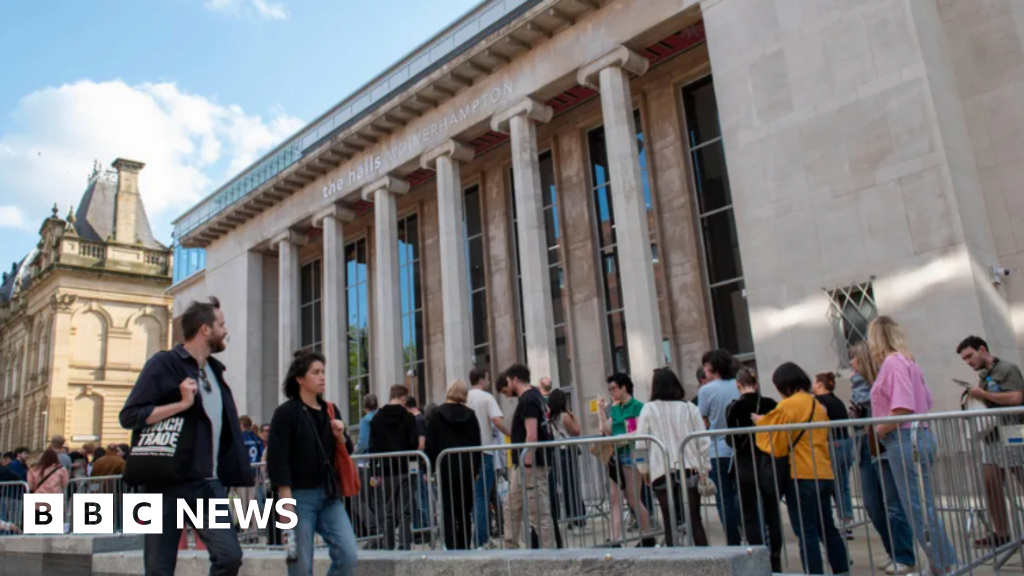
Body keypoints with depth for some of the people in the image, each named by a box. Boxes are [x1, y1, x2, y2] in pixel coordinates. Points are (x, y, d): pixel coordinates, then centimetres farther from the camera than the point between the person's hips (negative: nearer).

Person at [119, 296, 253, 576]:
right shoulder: (164, 364, -5)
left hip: (210, 485, 5)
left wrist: (238, 474, 16)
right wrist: (182, 403, -19)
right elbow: (129, 416, -11)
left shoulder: (215, 370, 15)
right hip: (169, 485, -5)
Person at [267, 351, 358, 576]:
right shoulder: (285, 413, -6)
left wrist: (341, 437, -4)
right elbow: (277, 460, -11)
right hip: (299, 496, -5)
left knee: (348, 556, -4)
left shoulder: (331, 411, 11)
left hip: (330, 496, 5)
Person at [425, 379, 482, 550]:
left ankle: (452, 549, -9)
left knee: (449, 512, -1)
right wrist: (475, 468, 12)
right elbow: (477, 444, 6)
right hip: (467, 467, 3)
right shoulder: (470, 415, 4)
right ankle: (465, 548, 13)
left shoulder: (437, 414, -3)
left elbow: (431, 445, -4)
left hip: (445, 468, -3)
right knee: (465, 512, 12)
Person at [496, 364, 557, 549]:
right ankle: (511, 548, 22)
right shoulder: (534, 396, 14)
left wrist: (527, 466, -23)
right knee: (512, 509, 15)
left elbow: (532, 435, -23)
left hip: (530, 465, -10)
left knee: (539, 513, -4)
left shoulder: (527, 400, -15)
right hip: (520, 465, 10)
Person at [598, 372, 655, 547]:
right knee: (614, 498, 0)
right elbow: (608, 432, 8)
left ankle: (648, 537, 17)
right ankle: (615, 538, -1)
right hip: (615, 455, 7)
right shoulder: (614, 409, 14)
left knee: (633, 498, 0)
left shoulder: (637, 406, -6)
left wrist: (622, 438, -24)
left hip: (631, 453, -7)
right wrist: (602, 412, 3)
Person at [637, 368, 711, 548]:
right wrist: (705, 468, 10)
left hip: (662, 471, -2)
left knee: (670, 522, 5)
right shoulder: (689, 407, 5)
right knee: (695, 520, 8)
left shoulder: (649, 409, -1)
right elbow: (703, 441, 3)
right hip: (690, 469, 2)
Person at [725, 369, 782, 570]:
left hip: (746, 465, -3)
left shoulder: (734, 408, -8)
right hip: (769, 462, 3)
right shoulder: (770, 404, -2)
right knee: (772, 513, 13)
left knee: (751, 515, 6)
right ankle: (775, 561, 18)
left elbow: (732, 439, -10)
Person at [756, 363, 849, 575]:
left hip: (801, 476, -8)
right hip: (824, 474, 8)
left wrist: (761, 422, 5)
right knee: (827, 528, 15)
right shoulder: (818, 405, 13)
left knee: (806, 532, -3)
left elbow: (776, 445, -9)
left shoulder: (787, 406, -10)